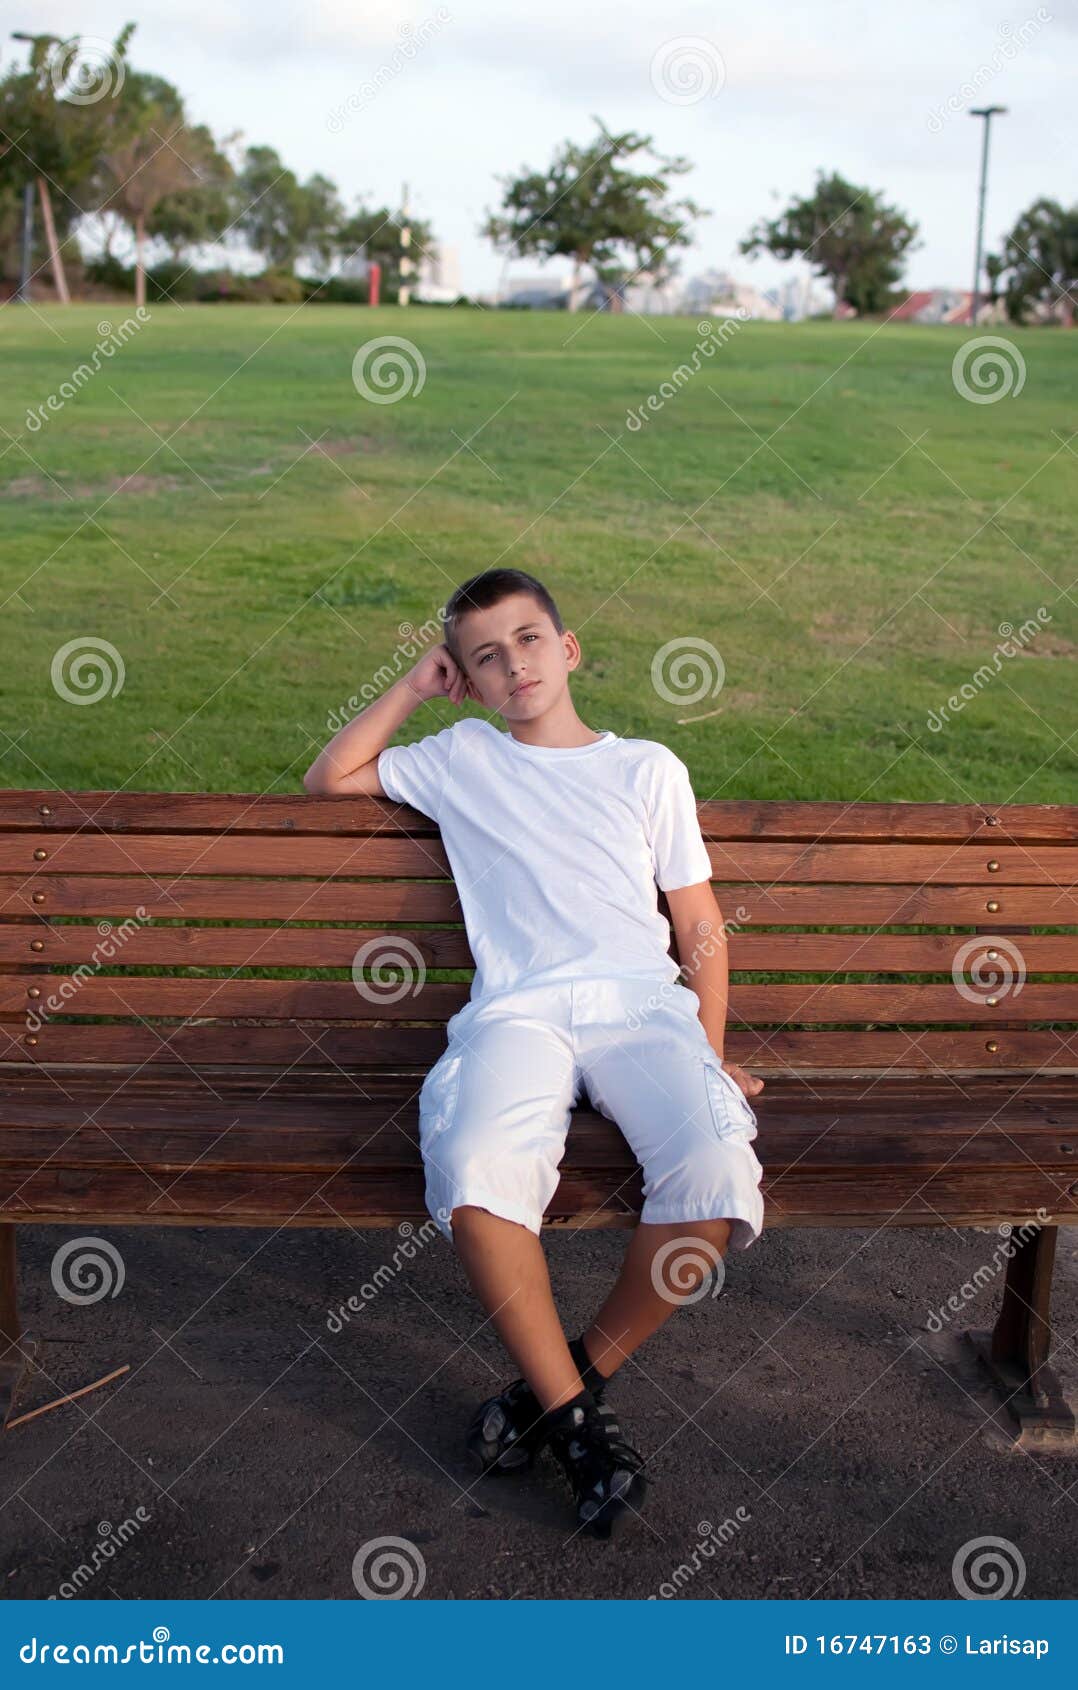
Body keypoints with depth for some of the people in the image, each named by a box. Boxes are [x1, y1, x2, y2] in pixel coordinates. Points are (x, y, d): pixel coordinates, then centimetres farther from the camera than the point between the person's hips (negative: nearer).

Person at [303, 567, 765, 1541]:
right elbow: (330, 778, 27)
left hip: (643, 1003, 1)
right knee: (475, 1172, -34)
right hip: (518, 1010, 0)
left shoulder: (648, 767, 20)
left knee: (716, 1176, -30)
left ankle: (571, 1375, -5)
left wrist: (710, 1055, 6)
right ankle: (577, 1420, -13)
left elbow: (701, 926, 18)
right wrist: (414, 687, 22)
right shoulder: (460, 759, 23)